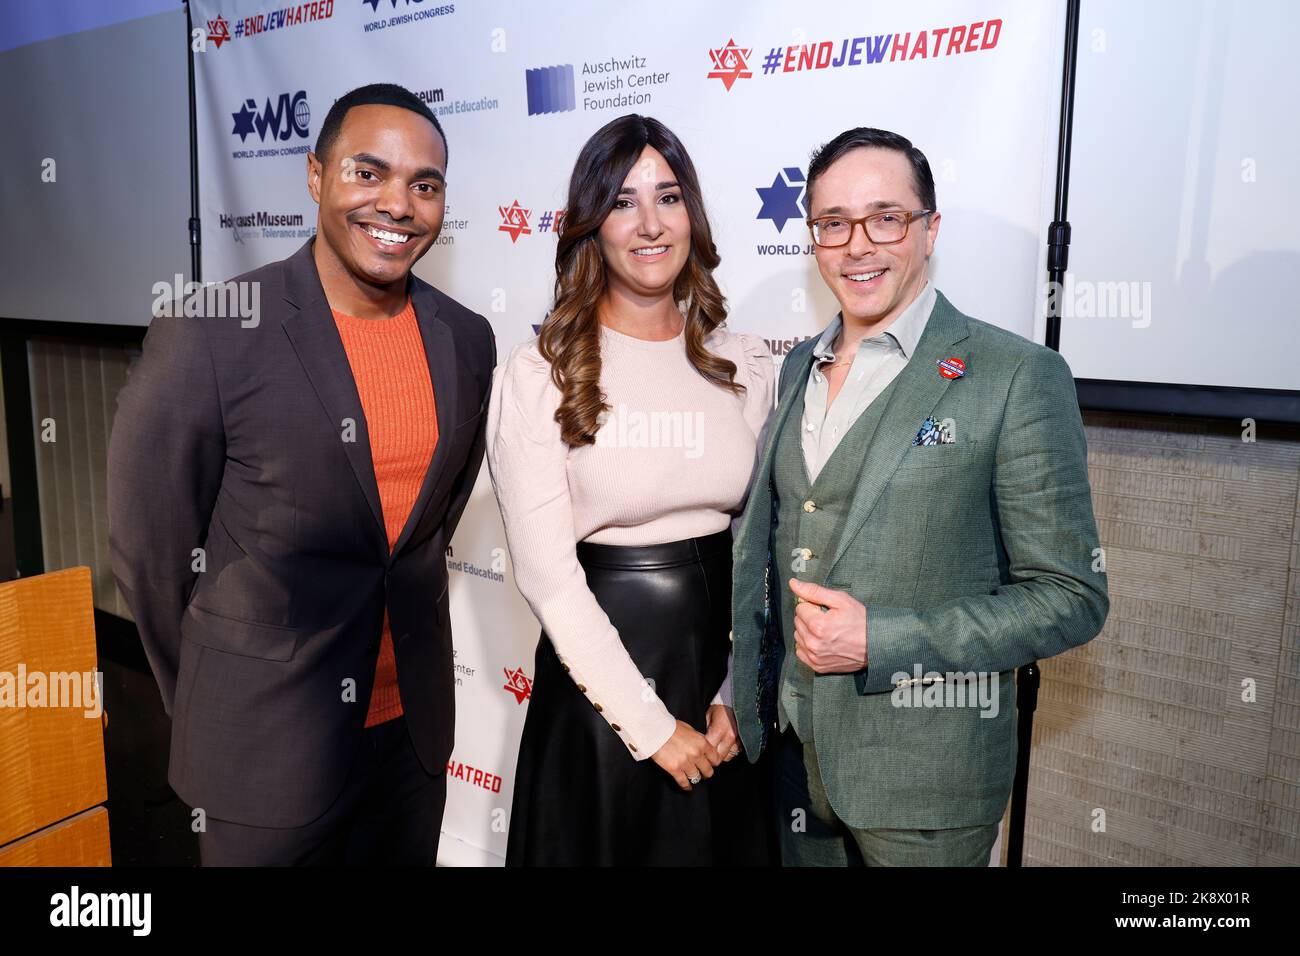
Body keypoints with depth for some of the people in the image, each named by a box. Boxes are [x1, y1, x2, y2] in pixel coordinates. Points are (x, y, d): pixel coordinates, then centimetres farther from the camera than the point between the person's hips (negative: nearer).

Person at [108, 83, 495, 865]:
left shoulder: (466, 340, -2)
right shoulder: (209, 335, -16)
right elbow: (151, 548, -8)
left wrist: (406, 619, 12)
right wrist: (221, 709, 2)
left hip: (415, 727, 5)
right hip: (265, 742, -4)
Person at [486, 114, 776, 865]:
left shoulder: (747, 365, 1)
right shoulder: (540, 375, -10)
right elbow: (545, 571, -13)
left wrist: (740, 694, -4)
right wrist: (651, 725, -11)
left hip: (723, 656, 4)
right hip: (600, 669, -3)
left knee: (722, 845, 21)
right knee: (604, 844, 16)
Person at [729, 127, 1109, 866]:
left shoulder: (1019, 375, -13)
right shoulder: (798, 368, 6)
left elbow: (1072, 597, -13)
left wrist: (880, 642, -21)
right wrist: (741, 693, 8)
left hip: (924, 778, -5)